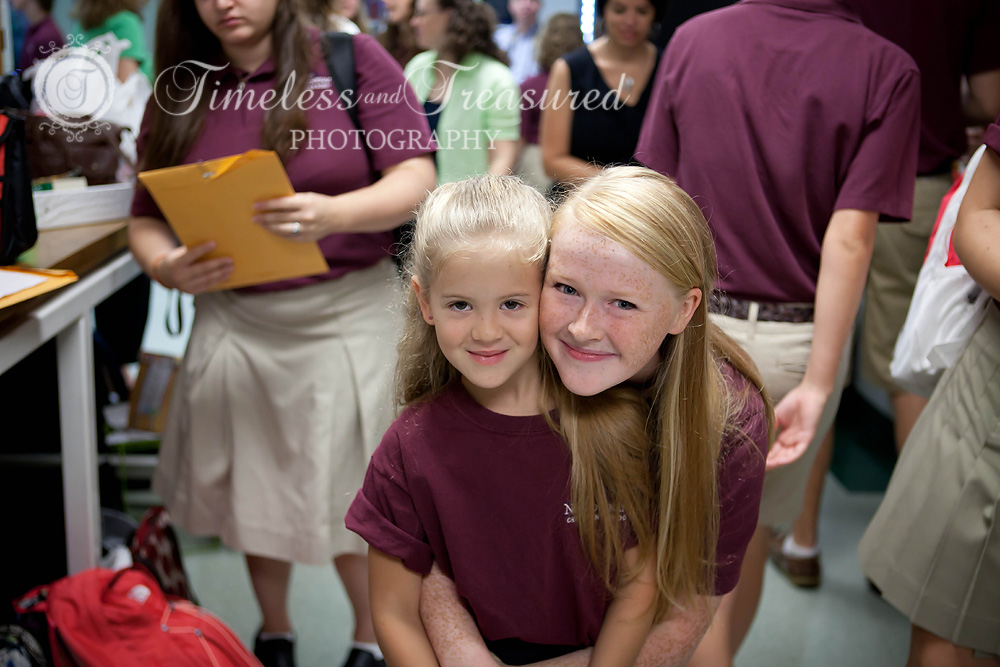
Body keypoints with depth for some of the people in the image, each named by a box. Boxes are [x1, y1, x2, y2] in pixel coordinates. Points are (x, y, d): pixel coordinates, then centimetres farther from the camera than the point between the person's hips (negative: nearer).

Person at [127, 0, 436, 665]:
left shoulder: (352, 57, -4)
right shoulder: (181, 93, 5)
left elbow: (416, 180, -10)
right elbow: (147, 219, 7)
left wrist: (333, 214, -28)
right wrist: (167, 267, -16)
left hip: (351, 314, -3)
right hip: (235, 319, 3)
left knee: (354, 496, 6)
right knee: (255, 490, 13)